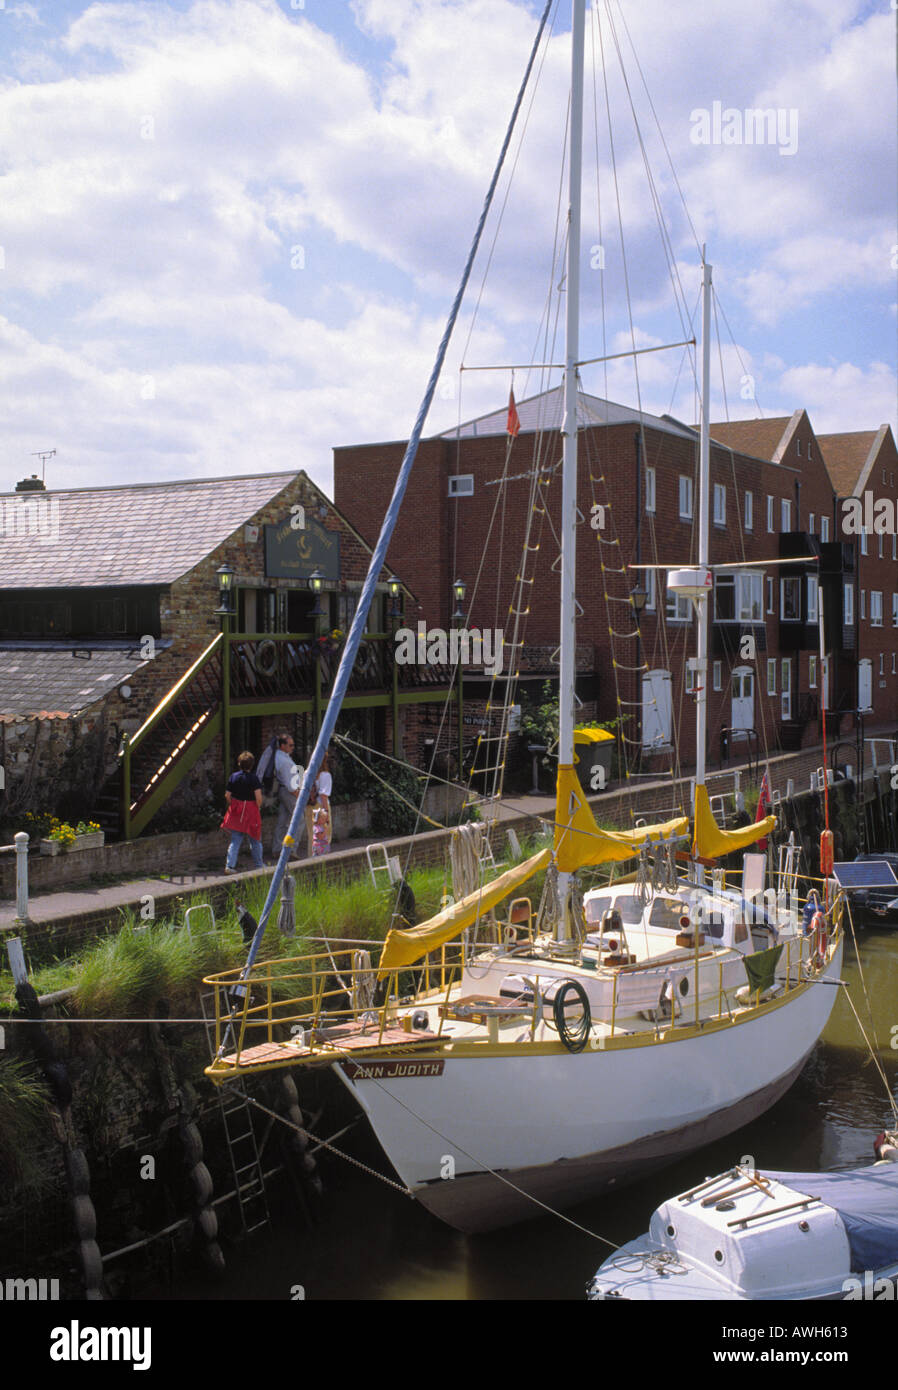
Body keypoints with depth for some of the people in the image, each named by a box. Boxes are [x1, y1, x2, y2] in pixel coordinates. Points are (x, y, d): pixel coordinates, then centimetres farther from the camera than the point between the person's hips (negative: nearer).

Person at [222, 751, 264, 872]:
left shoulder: (233, 777, 0)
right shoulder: (253, 778, -12)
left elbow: (227, 796, 1)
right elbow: (258, 797, -17)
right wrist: (258, 807, 2)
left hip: (236, 812, 3)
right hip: (251, 811, -3)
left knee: (235, 840, 6)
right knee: (255, 840, 10)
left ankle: (229, 866, -2)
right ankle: (259, 865, 22)